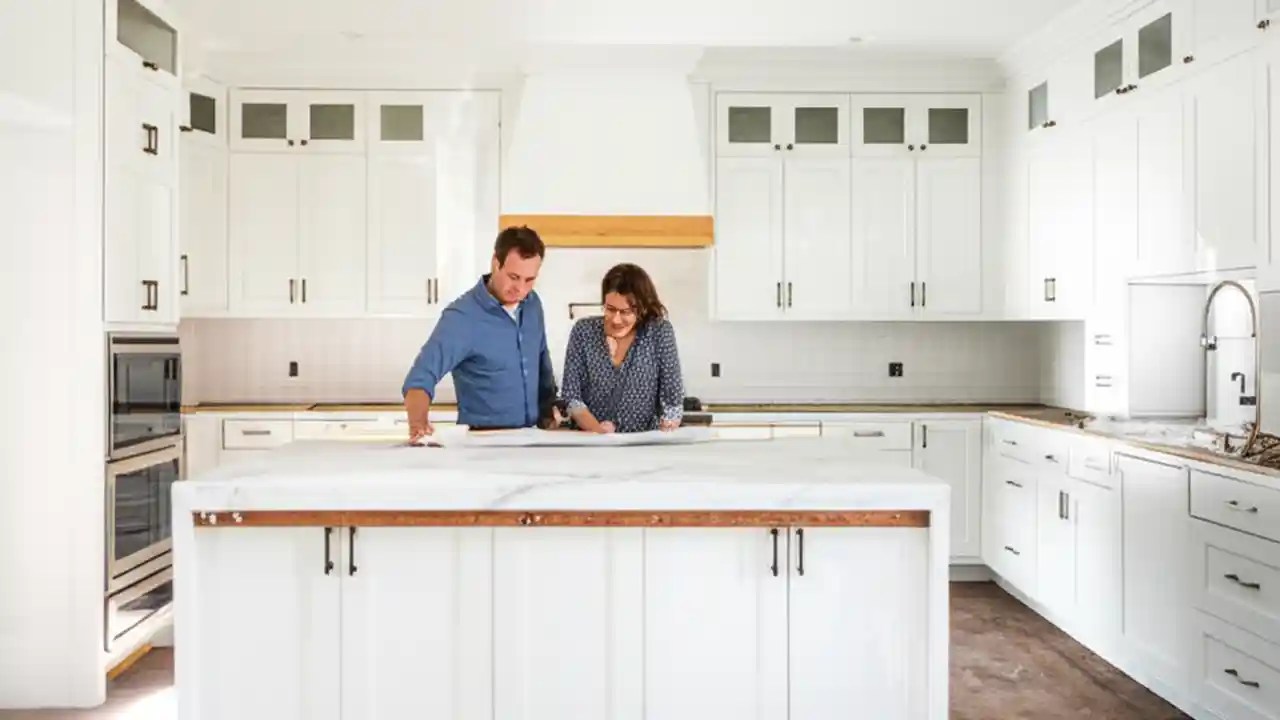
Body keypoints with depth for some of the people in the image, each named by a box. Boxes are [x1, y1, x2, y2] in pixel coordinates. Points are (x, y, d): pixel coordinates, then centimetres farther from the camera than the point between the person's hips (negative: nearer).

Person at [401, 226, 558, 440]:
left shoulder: (532, 304, 4)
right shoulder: (462, 316, -15)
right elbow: (421, 377, -24)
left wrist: (551, 411, 13)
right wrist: (419, 423, -41)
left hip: (531, 435, 4)